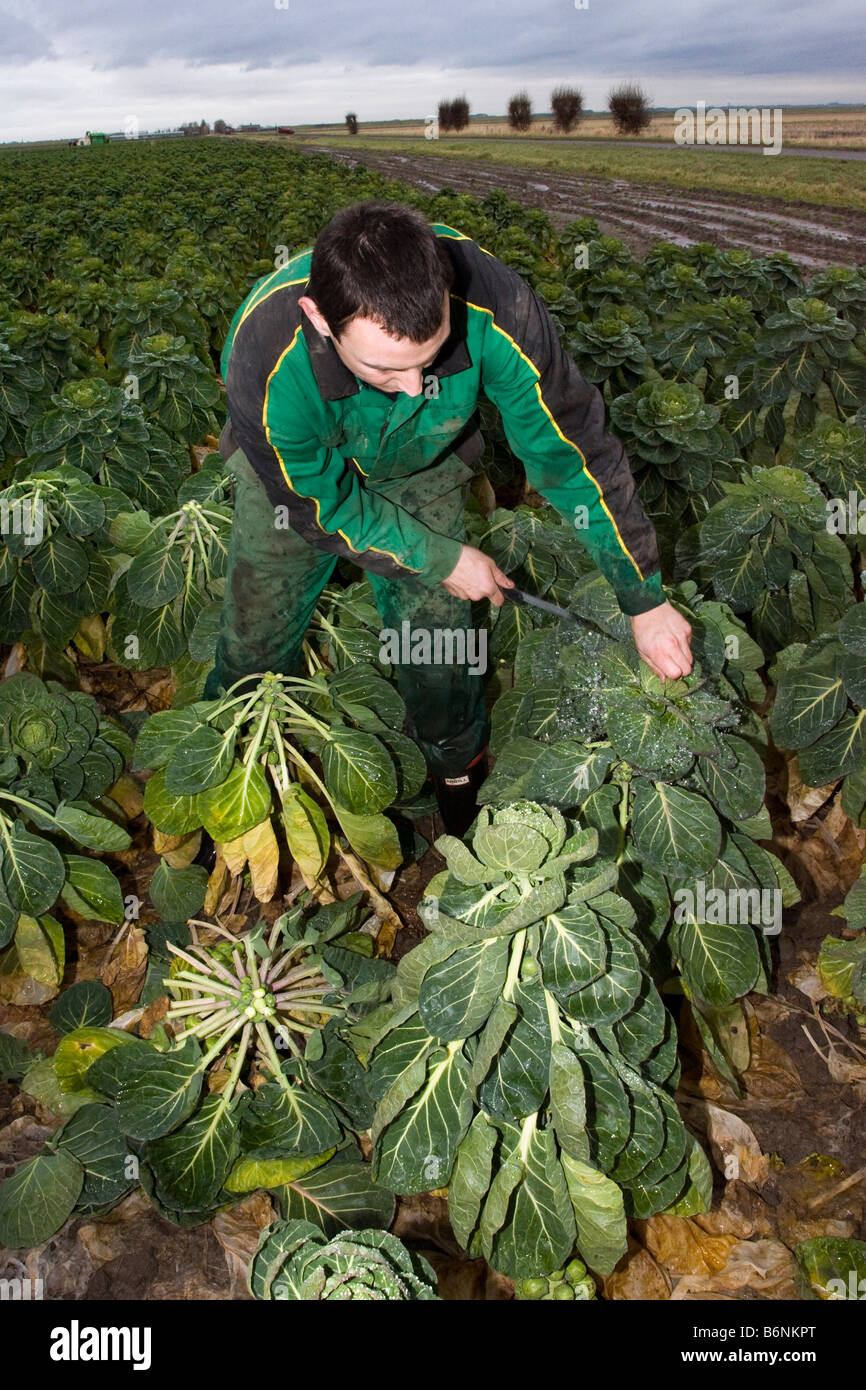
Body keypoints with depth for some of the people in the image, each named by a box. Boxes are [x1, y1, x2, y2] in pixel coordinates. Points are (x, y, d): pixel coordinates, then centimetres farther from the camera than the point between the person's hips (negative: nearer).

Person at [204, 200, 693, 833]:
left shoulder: (493, 307, -40)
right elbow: (322, 507, -25)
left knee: (436, 628, 0)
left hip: (423, 468, 1)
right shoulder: (267, 361, -43)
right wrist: (443, 560, -19)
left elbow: (573, 449, -28)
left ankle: (461, 774, 29)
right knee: (259, 633, 5)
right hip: (302, 470, -1)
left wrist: (646, 600, -23)